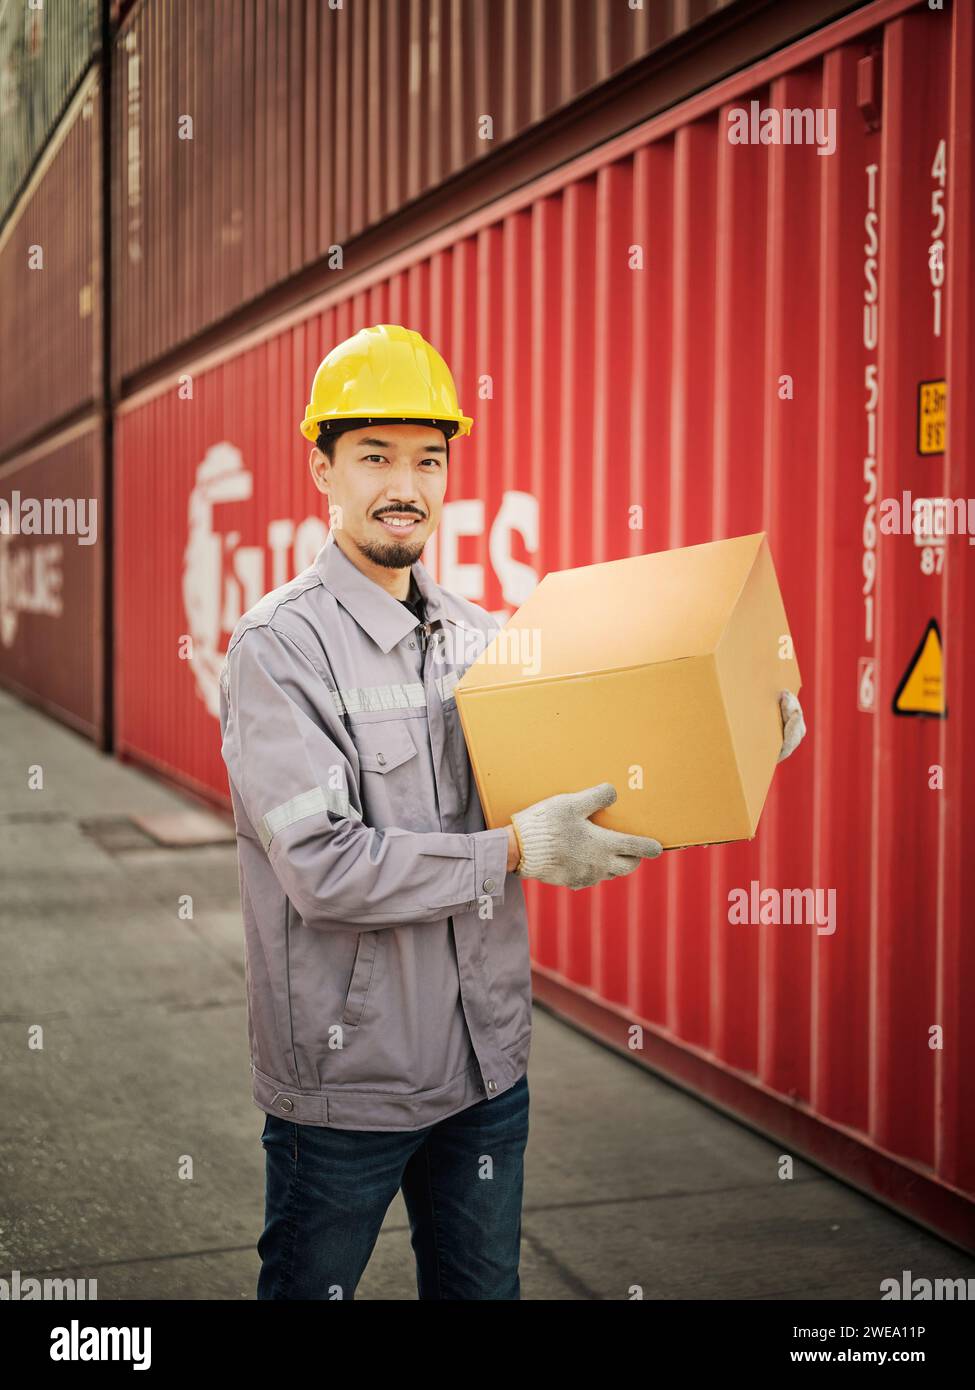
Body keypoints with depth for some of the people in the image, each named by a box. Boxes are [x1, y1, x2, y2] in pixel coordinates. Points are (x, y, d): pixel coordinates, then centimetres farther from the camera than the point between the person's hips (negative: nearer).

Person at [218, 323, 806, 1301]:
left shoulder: (479, 636, 5)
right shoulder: (278, 647, -14)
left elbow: (581, 778, 12)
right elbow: (322, 867, -23)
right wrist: (514, 851, -25)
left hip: (487, 1068, 6)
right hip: (344, 1079, -6)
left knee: (481, 1286, 20)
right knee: (309, 1284, 12)